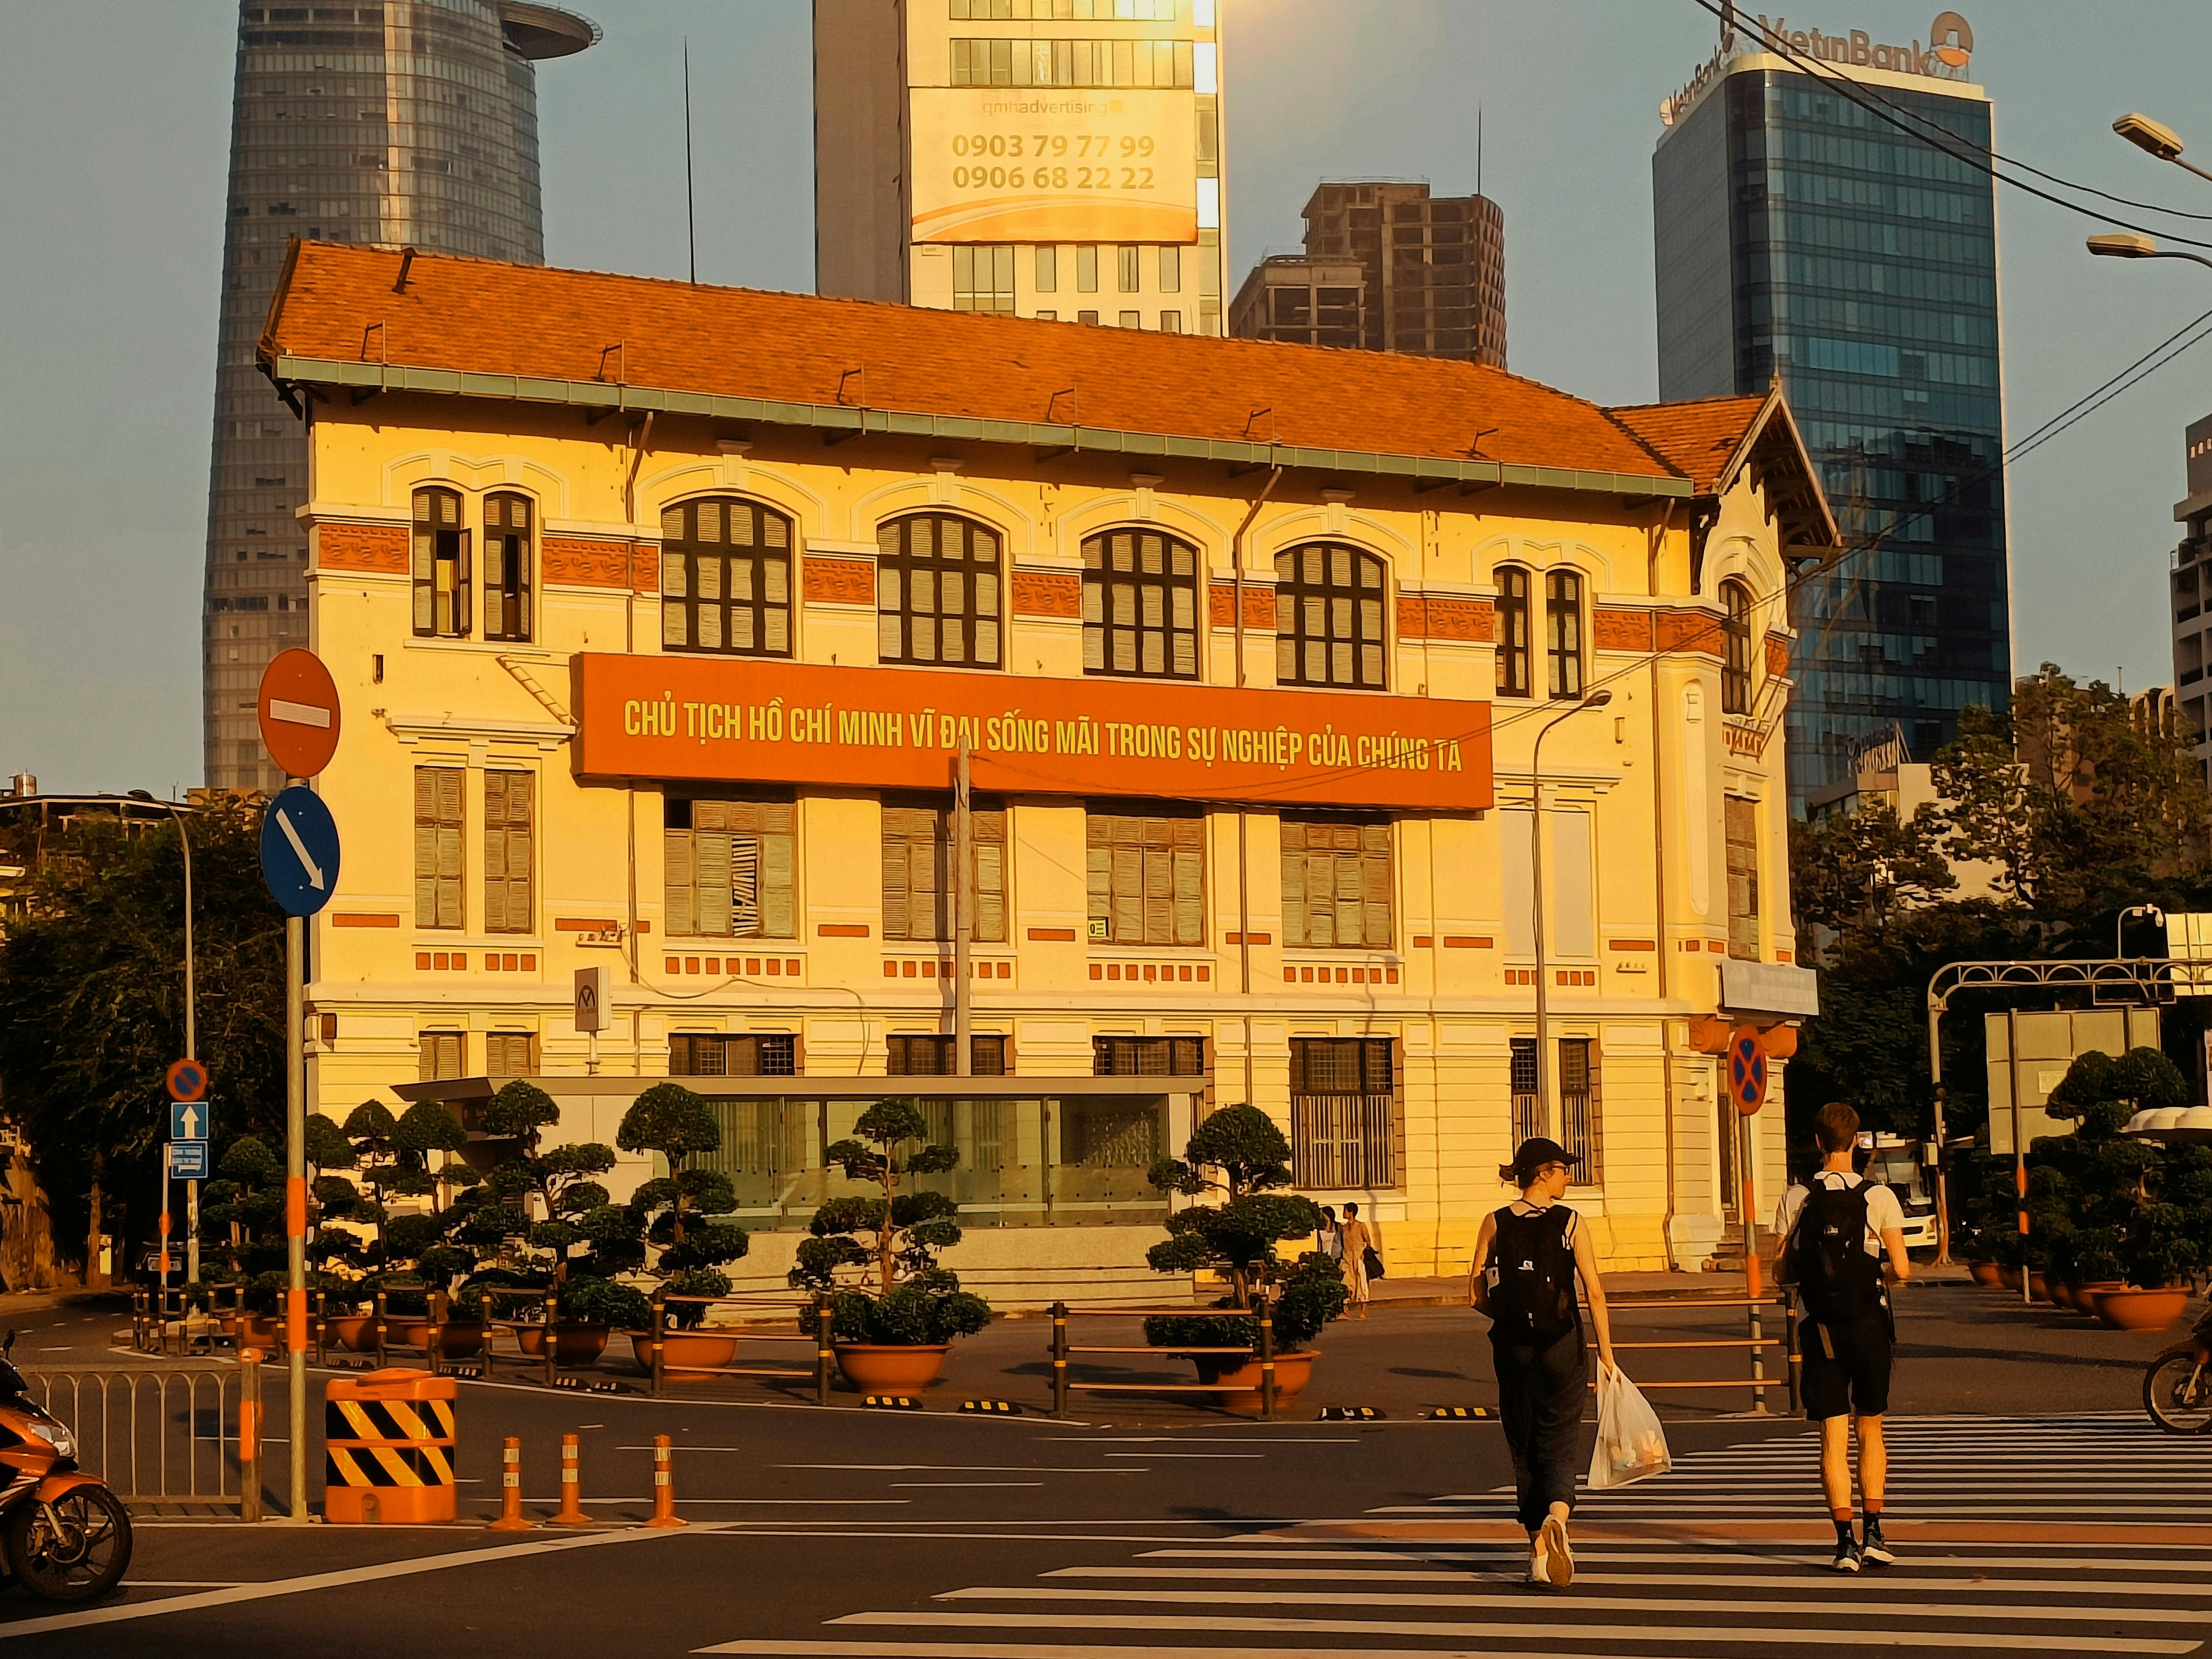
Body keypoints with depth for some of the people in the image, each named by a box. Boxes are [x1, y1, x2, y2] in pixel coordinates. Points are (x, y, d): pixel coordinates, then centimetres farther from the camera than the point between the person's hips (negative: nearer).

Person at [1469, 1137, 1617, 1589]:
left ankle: (1539, 1550, 13)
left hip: (1512, 1348, 2)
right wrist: (1605, 1349, -3)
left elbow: (1476, 1295, 0)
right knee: (1560, 1439, 5)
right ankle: (1557, 1513, -25)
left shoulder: (1495, 1224, 1)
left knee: (1524, 1446, 12)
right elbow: (1594, 1291, -10)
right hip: (1562, 1346, -2)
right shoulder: (1571, 1223, -5)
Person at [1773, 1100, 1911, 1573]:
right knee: (1870, 1430, 15)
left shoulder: (1797, 1199, -3)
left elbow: (1781, 1274, 0)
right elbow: (1901, 1269, -6)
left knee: (1834, 1437, 2)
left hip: (1820, 1329, 0)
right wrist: (1901, 1266, 17)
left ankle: (1846, 1541, -4)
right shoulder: (1879, 1198, -5)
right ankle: (1873, 1533, 9)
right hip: (1869, 1325, 0)